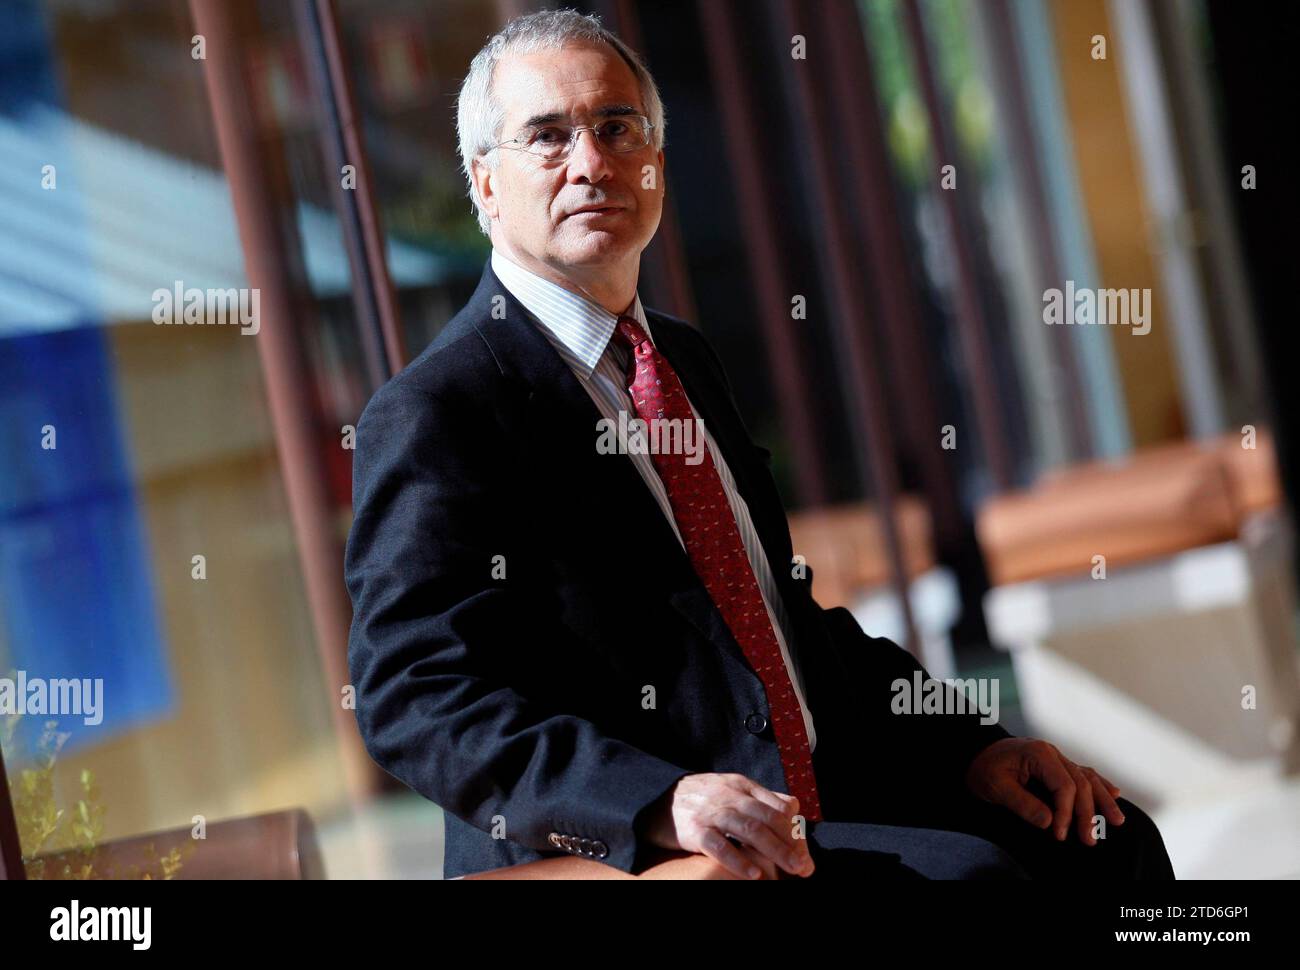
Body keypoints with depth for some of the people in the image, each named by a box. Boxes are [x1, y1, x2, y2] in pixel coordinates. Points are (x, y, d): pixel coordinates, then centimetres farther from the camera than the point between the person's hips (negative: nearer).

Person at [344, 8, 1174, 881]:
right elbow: (419, 696, -18)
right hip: (619, 859, -8)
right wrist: (661, 803, -31)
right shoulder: (430, 416, -8)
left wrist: (968, 747, 9)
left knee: (1100, 837, -5)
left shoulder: (687, 360, 19)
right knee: (968, 871, -26)